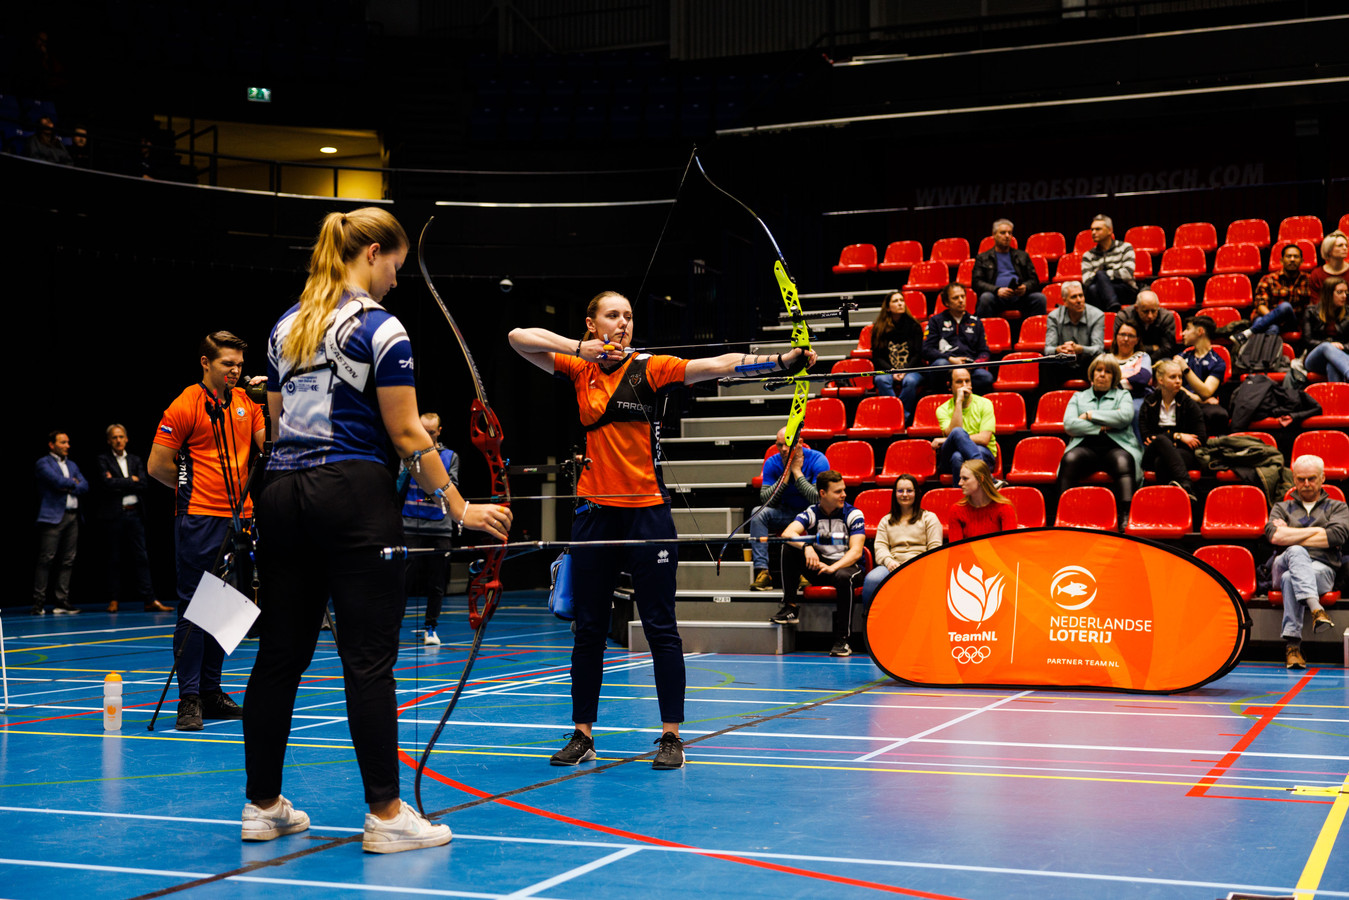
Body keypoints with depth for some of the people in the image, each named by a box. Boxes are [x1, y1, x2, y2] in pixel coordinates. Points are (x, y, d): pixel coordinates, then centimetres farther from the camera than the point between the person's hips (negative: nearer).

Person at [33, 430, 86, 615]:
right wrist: (73, 482, 5)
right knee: (46, 559, -8)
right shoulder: (43, 464, 1)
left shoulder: (72, 465, 22)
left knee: (67, 561, 3)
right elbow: (58, 481, -13)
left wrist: (69, 488, -5)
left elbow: (85, 487, 11)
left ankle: (61, 602, 6)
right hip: (53, 516, -6)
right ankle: (38, 602, -7)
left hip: (73, 517, 6)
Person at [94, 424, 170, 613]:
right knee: (114, 560, 2)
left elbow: (144, 483, 0)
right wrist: (131, 480, -5)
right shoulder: (103, 460, 3)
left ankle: (149, 601, -3)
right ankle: (114, 600, 9)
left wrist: (118, 483, -7)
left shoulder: (135, 460, 14)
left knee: (141, 558, 0)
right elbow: (107, 483, -12)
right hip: (113, 514, -3)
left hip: (134, 514, 3)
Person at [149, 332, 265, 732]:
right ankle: (189, 698, -1)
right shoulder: (186, 405, -7)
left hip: (239, 518, 6)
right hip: (199, 519, -6)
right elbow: (157, 466, -5)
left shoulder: (246, 401, 10)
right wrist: (194, 487, 3)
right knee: (194, 607, -4)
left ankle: (211, 691, 18)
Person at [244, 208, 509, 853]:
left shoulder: (285, 326, 14)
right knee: (368, 658, -4)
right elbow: (407, 434, -9)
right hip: (352, 494, -7)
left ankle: (263, 806, 16)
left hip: (283, 491, 7)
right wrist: (460, 508, -4)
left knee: (279, 654, 10)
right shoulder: (379, 328, -7)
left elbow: (277, 419, 17)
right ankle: (386, 816, 0)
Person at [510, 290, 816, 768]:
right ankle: (582, 734, 18)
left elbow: (715, 365, -14)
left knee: (660, 627, 0)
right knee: (588, 629, 9)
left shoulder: (649, 368, -2)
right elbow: (519, 338, 1)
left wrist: (782, 360, -26)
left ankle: (671, 735, 7)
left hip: (646, 510, -3)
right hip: (594, 510, 3)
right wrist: (581, 349, -11)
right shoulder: (579, 369, 6)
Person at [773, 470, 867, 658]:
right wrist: (806, 547, -40)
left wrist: (833, 567, -34)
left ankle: (842, 640, -33)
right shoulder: (811, 513, -1)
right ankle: (790, 608, -18)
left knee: (844, 577, -39)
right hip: (818, 566, 3)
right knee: (789, 549, -20)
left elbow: (856, 551, -17)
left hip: (846, 565, -3)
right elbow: (788, 533, -19)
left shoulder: (853, 514, -5)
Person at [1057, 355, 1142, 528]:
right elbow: (1069, 424, 6)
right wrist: (1102, 427, -1)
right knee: (1069, 459, -35)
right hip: (1085, 446, 1)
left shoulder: (1123, 395, 22)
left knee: (1122, 461, -37)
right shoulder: (1078, 397, 24)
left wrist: (1089, 415, 1)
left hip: (1116, 446, -1)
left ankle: (1126, 515, -51)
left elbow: (1125, 417, -2)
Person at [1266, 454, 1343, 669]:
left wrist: (1290, 536, -1)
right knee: (1296, 552, -38)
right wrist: (1317, 531, 0)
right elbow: (1274, 535, 1)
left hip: (1323, 569, -1)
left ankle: (1292, 644, -46)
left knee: (1290, 578, -38)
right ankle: (1316, 609, -57)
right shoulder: (1282, 508, 25)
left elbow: (1337, 535, -3)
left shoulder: (1337, 508, 22)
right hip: (1285, 564, 1)